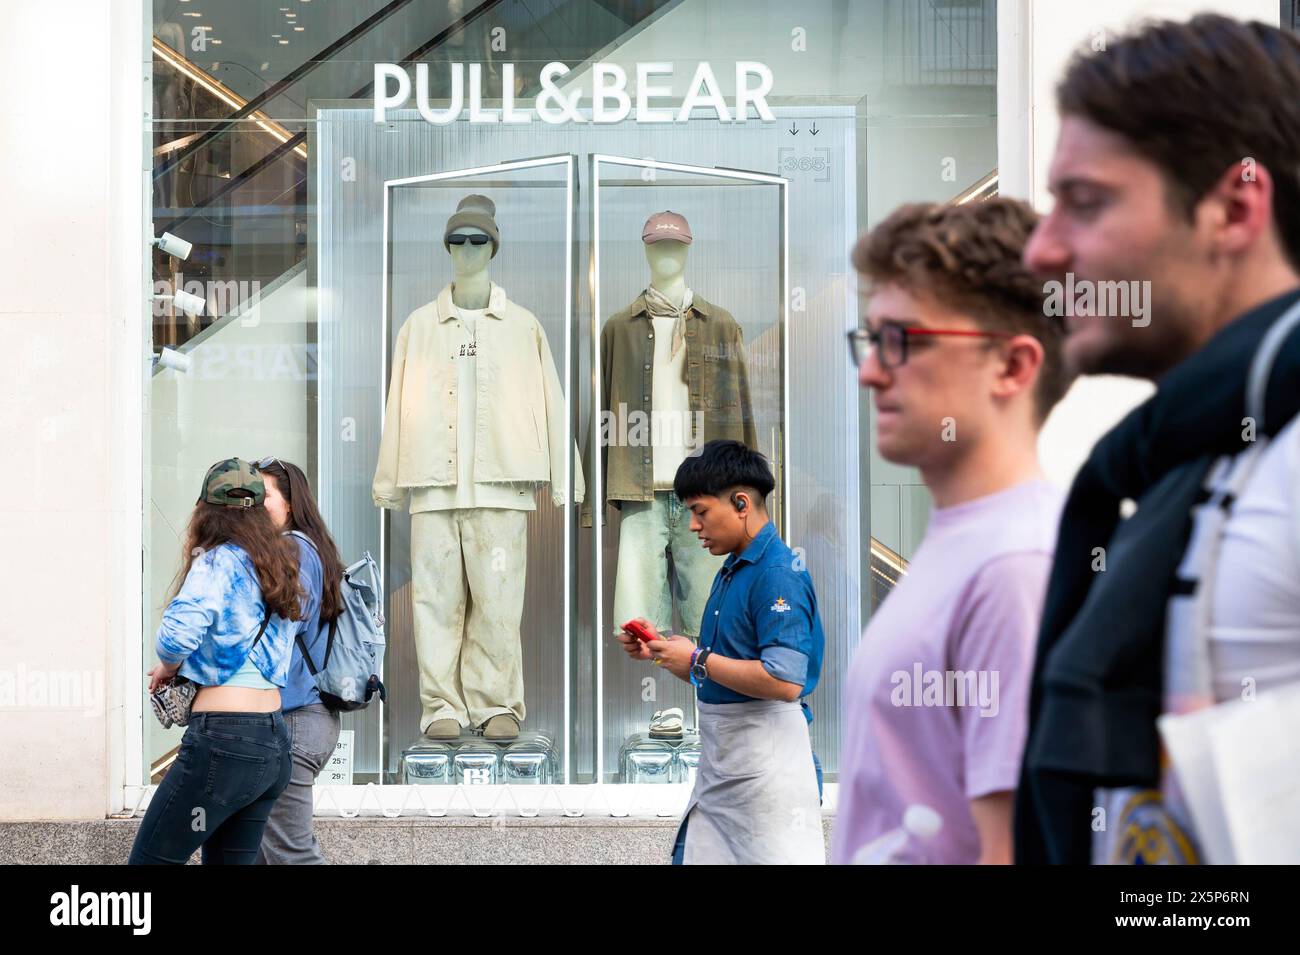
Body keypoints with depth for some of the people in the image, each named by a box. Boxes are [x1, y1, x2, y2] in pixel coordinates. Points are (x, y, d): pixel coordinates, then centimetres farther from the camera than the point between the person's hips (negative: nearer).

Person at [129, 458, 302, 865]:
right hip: (274, 742, 8)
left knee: (150, 859, 2)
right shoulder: (281, 567, 14)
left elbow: (177, 633, -23)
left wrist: (166, 670, -2)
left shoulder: (219, 561, -9)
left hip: (224, 739, -8)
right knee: (230, 861, 14)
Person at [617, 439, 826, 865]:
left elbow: (784, 682, -26)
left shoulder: (778, 573, -15)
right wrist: (660, 648, 7)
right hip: (719, 761, 10)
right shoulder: (729, 574, 15)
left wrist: (698, 660, -16)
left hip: (767, 761, -10)